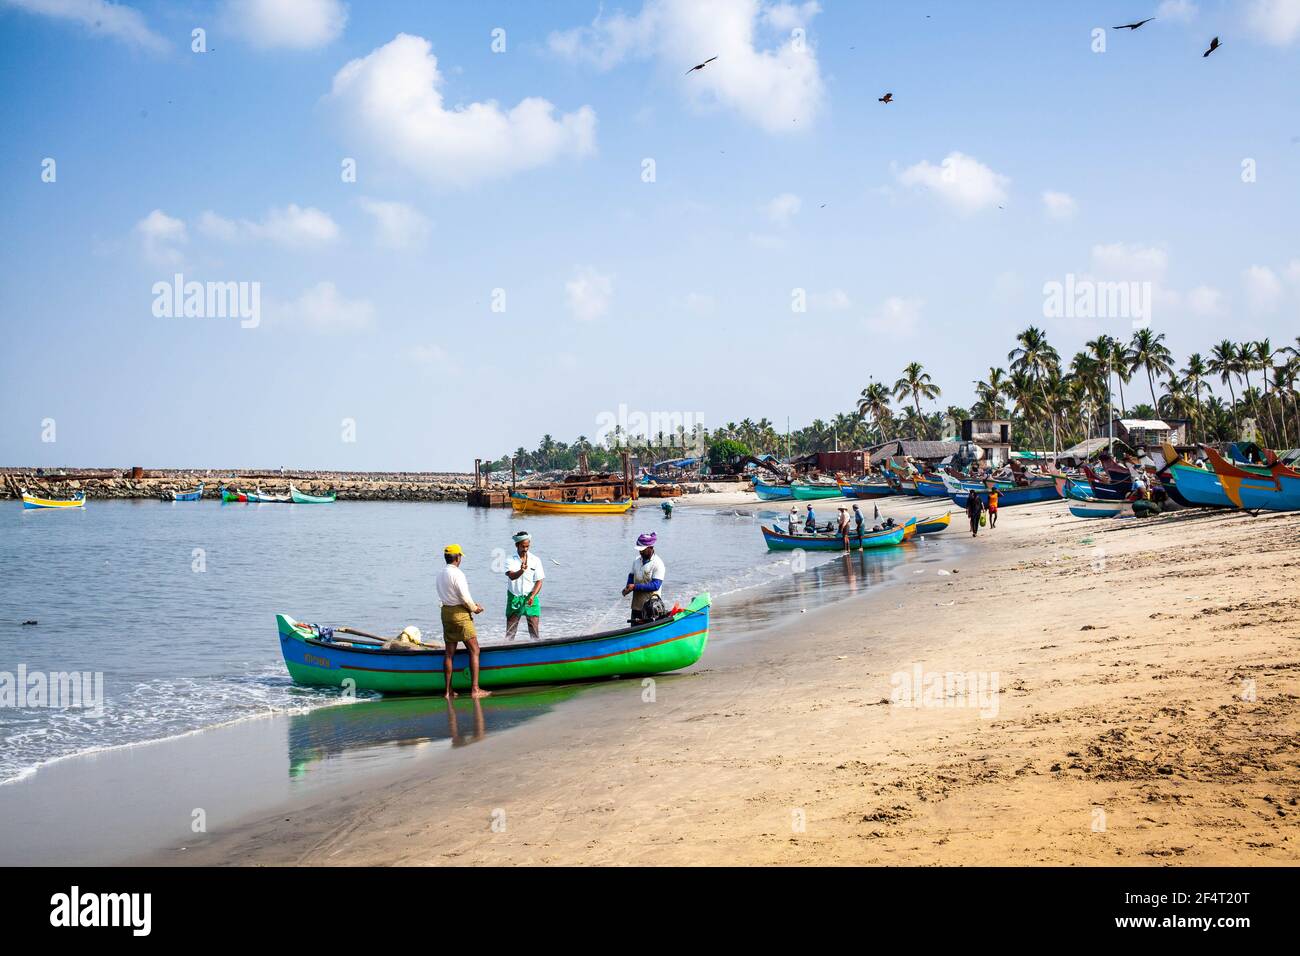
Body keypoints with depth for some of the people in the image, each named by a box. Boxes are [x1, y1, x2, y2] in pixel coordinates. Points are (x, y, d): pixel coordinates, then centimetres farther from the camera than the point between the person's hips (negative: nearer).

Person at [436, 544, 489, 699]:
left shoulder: (440, 574, 10)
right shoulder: (457, 574, -16)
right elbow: (464, 597, -19)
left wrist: (472, 604, 14)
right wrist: (474, 608, 0)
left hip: (446, 611, 8)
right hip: (460, 614, -8)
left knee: (449, 652, 11)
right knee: (474, 650, -3)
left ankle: (448, 691, 13)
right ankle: (475, 689, -6)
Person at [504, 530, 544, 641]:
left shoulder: (535, 560, 3)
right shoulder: (510, 560, -1)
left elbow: (539, 581, 1)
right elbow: (512, 576, -19)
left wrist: (532, 596, -14)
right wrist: (521, 570, -40)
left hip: (530, 598, 0)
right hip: (514, 598, 0)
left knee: (535, 628, -3)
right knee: (510, 630, 2)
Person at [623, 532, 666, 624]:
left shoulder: (658, 564, -12)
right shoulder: (637, 560, 9)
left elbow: (655, 585, -18)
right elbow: (631, 576, 18)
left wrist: (635, 587, -20)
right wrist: (627, 588, -4)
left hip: (650, 606, -7)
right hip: (636, 605, 7)